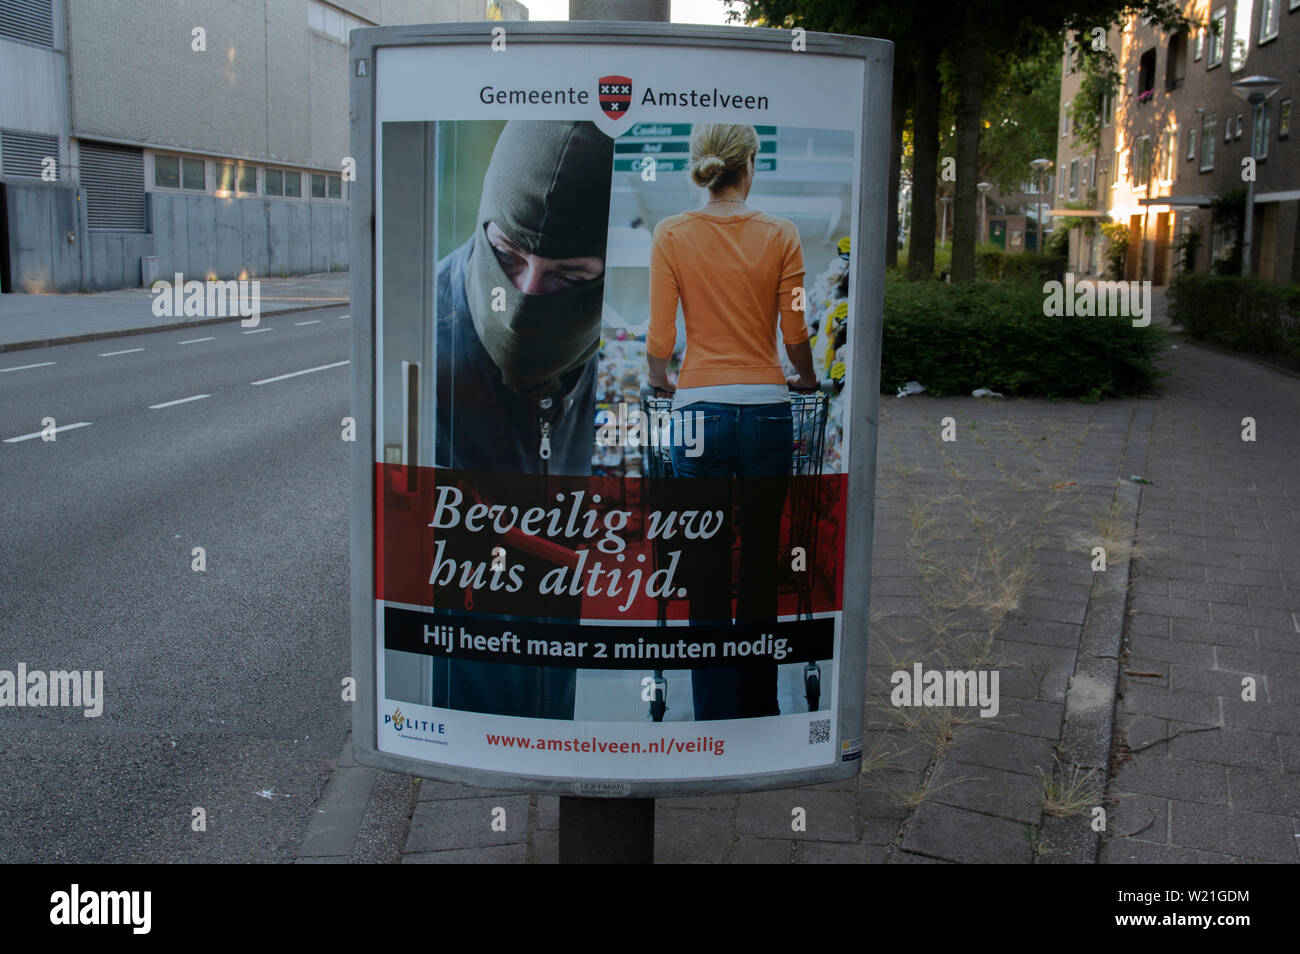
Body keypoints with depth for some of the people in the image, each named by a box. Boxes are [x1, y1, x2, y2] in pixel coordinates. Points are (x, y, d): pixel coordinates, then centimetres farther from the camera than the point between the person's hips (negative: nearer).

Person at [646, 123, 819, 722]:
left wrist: (659, 381, 19)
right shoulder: (781, 236, -1)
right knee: (761, 563, 13)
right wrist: (807, 380, 21)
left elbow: (660, 337, -2)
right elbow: (795, 333, 1)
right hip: (766, 409, 1)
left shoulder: (671, 234, -2)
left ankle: (716, 715, 13)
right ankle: (759, 704, 25)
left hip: (701, 409, -1)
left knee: (707, 567, 6)